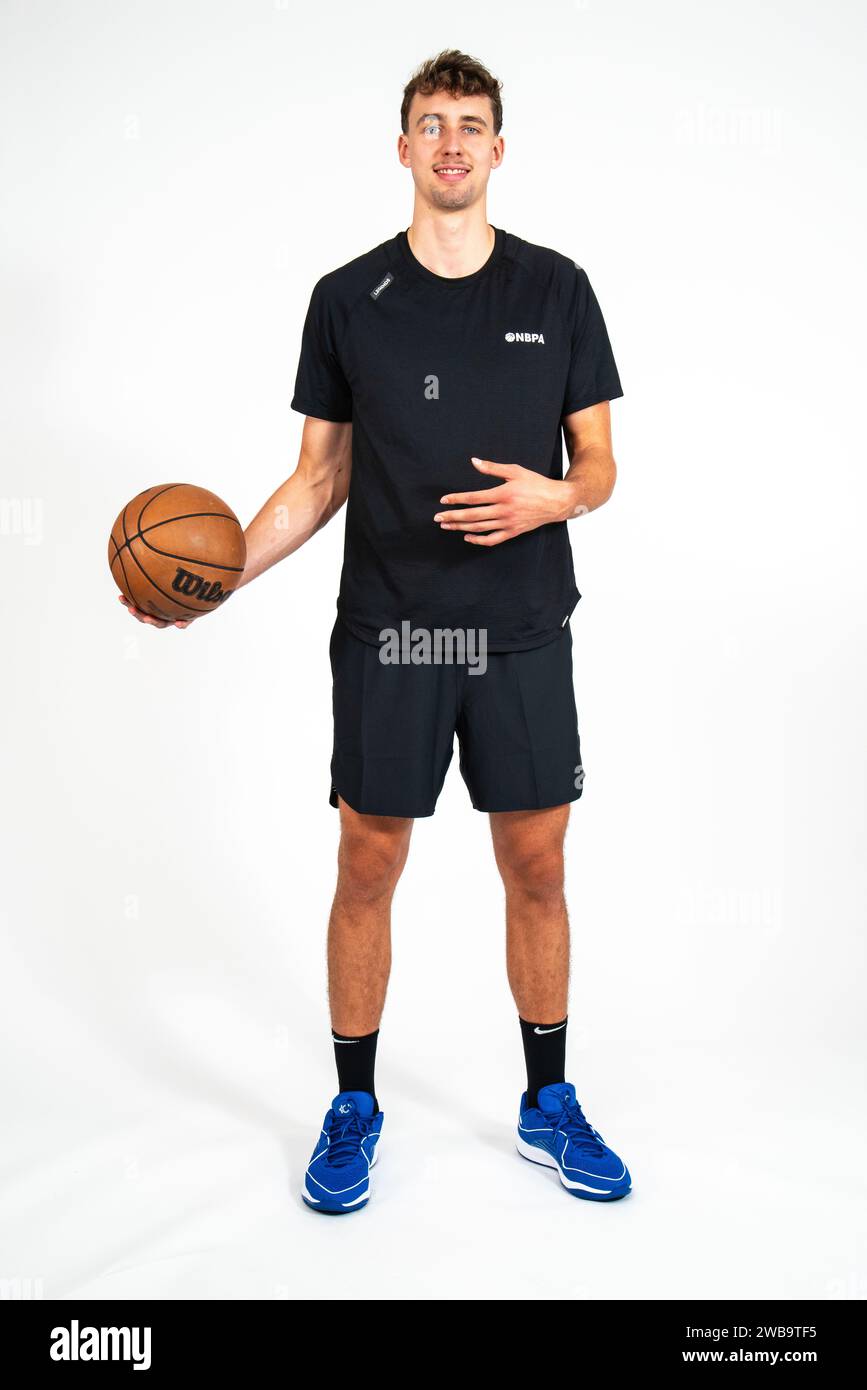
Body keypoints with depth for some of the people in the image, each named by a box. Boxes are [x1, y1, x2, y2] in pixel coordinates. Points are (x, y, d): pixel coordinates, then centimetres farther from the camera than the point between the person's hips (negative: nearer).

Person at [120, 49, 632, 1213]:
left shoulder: (557, 289, 4)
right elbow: (322, 478, 6)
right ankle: (354, 1108, 26)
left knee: (536, 868, 8)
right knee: (368, 870, 5)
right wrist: (223, 571, -9)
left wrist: (554, 498, -18)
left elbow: (599, 465, 6)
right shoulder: (348, 298, 3)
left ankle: (549, 1107, 28)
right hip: (387, 634, 0)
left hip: (522, 633, 1)